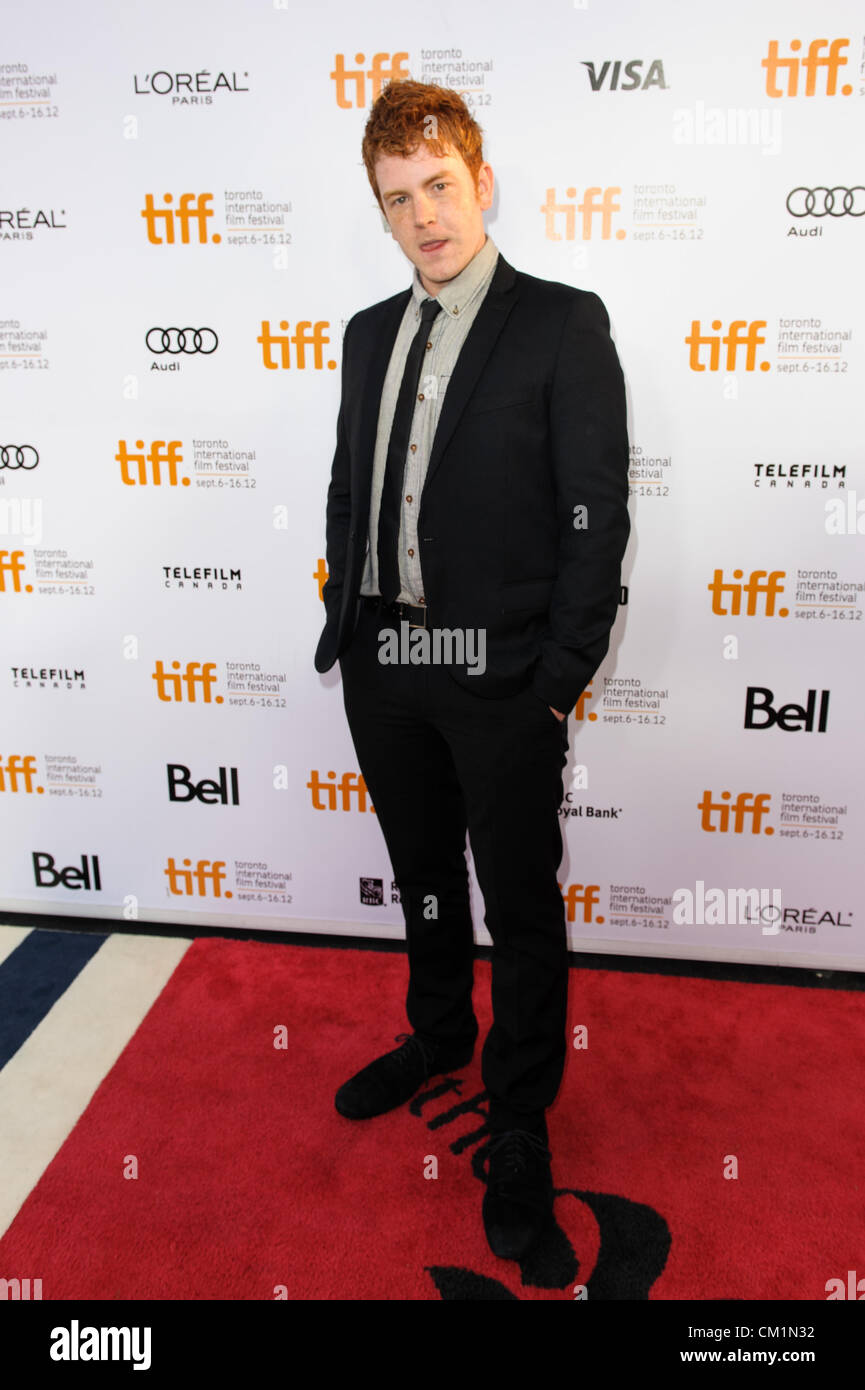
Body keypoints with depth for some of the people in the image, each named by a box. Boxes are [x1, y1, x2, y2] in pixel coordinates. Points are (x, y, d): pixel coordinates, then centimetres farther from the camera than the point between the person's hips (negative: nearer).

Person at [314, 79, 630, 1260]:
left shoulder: (564, 326, -5)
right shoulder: (370, 334, 13)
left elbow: (597, 517, -9)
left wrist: (561, 678, -13)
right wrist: (345, 624, 8)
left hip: (499, 675, -5)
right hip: (382, 669, 6)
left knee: (522, 908, 7)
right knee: (424, 880, 21)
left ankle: (520, 1120, 27)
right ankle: (438, 1036, 45)